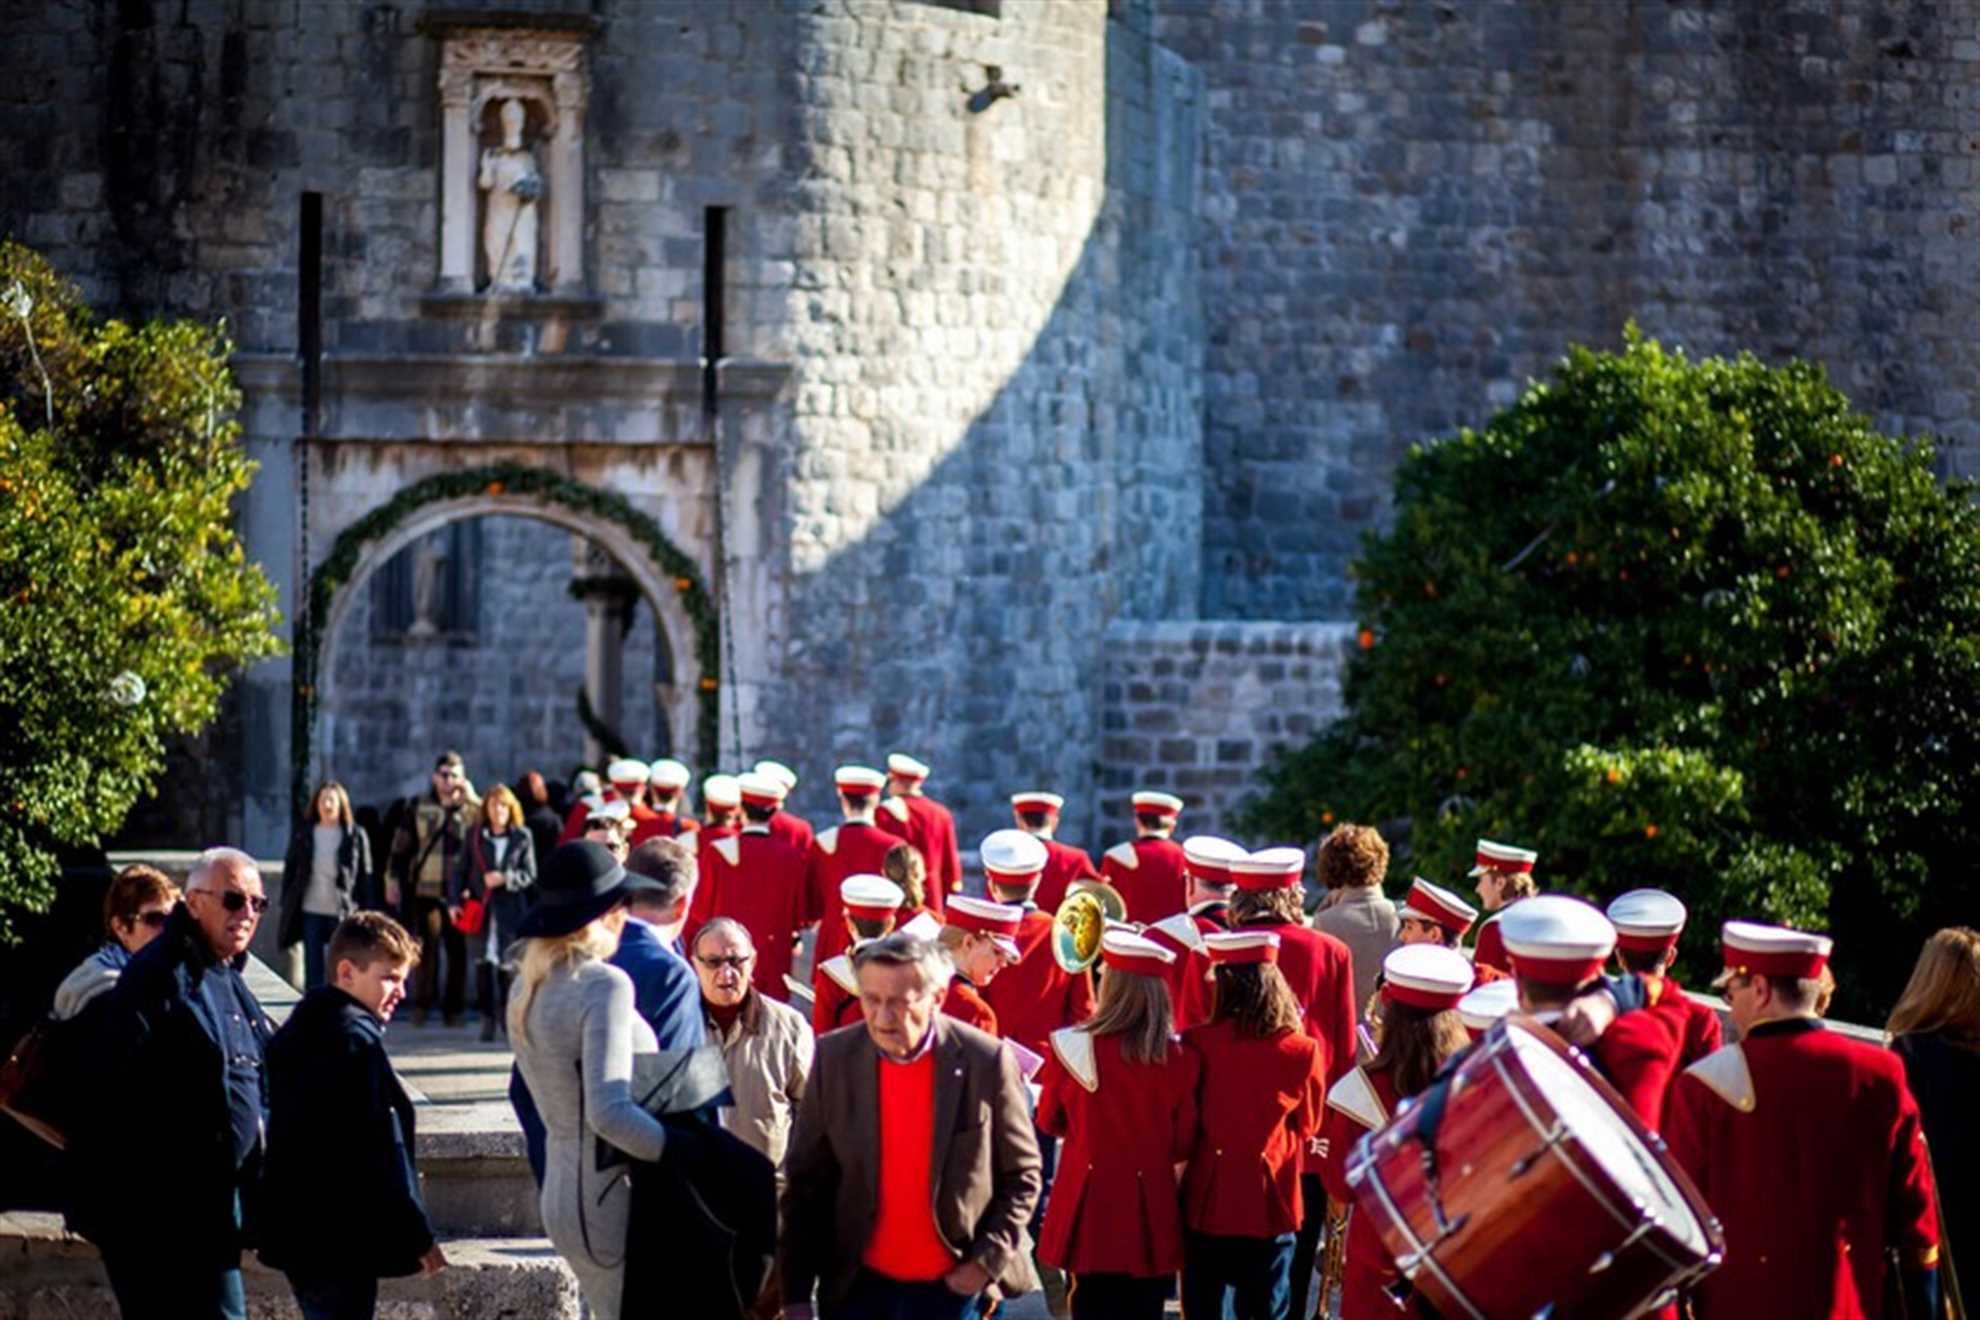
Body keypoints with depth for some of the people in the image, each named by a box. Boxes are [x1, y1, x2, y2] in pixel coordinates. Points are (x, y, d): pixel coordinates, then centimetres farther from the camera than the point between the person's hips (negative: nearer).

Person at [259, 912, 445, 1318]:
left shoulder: (298, 1032, 14)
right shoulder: (356, 1041, -16)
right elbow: (382, 1151, -18)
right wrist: (418, 1237, -13)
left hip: (295, 1234, 10)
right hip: (342, 1241, -10)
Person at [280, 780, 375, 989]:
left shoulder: (356, 837, 0)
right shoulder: (303, 833, 5)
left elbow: (365, 878, 0)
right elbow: (290, 869, 8)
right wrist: (287, 906, 2)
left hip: (342, 913, -2)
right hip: (310, 910, 2)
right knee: (313, 971, 6)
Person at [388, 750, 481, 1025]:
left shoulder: (472, 809, 7)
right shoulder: (420, 807, 8)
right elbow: (401, 846, 11)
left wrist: (471, 799, -13)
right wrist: (394, 879, 5)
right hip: (426, 889, 0)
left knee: (458, 950, 2)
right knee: (427, 948, -3)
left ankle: (454, 1007, 8)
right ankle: (422, 1003, 5)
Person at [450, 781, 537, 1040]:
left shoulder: (523, 837, 4)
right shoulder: (474, 836, 10)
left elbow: (529, 875, 3)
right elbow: (461, 871, 9)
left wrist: (506, 878, -14)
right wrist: (454, 901, -2)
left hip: (511, 909, -2)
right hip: (480, 908, 2)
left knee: (508, 965, -5)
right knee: (483, 963, 0)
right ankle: (487, 1019, 6)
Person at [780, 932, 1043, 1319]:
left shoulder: (987, 1062, -12)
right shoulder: (835, 1058, -6)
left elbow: (1022, 1176, -1)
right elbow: (805, 1182, -1)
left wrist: (987, 1261, -12)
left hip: (952, 1285, -2)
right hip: (858, 1287, 2)